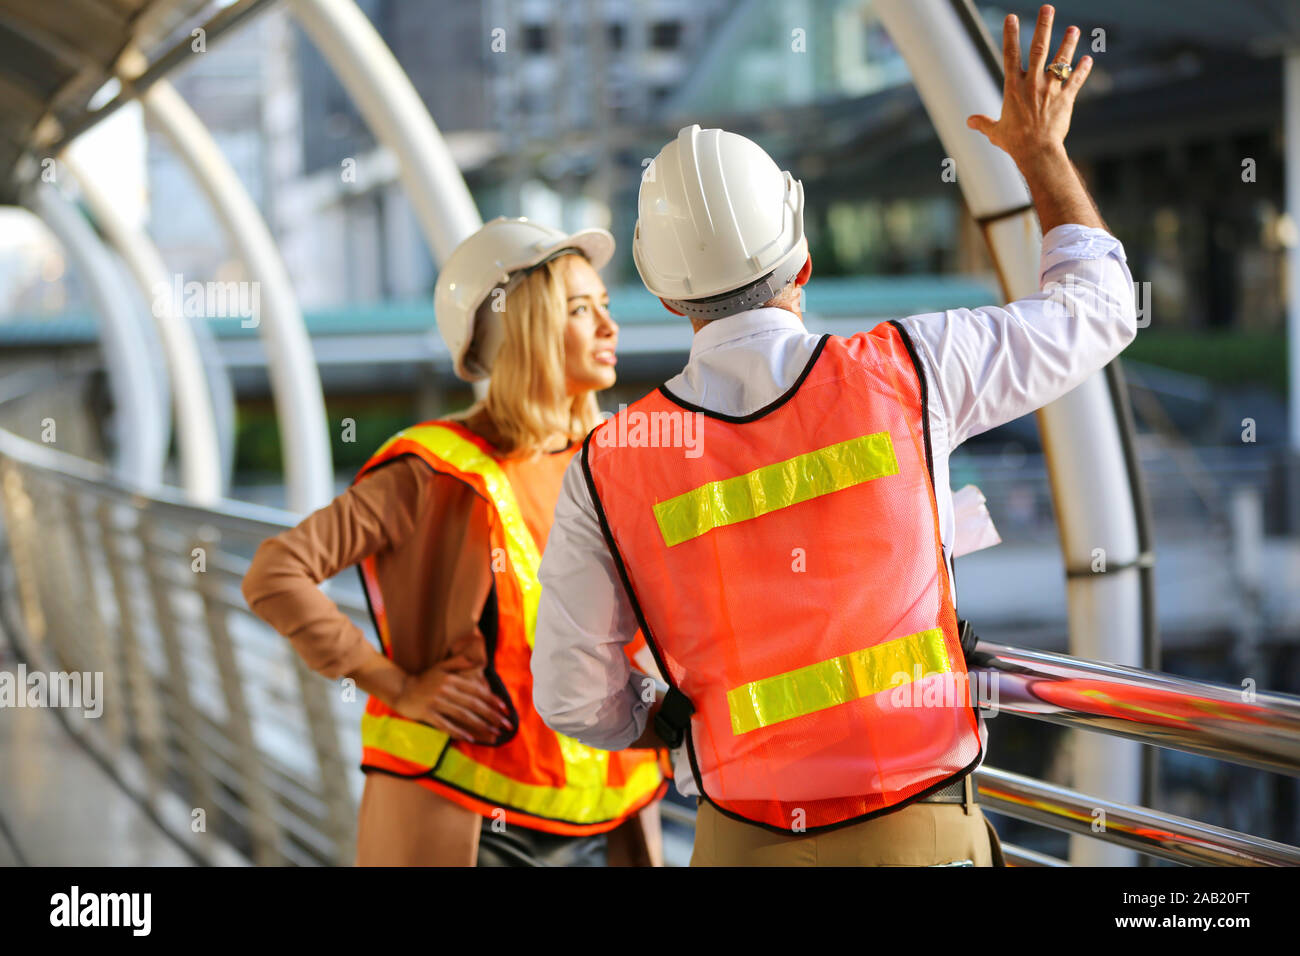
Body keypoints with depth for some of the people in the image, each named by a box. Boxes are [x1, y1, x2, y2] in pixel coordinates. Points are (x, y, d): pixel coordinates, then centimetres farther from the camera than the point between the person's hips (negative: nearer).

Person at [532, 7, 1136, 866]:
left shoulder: (606, 471, -7)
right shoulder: (907, 371, -8)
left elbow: (575, 698, 1)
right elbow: (1098, 310, 9)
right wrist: (1041, 149, 22)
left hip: (743, 838, 1)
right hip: (916, 834, 0)